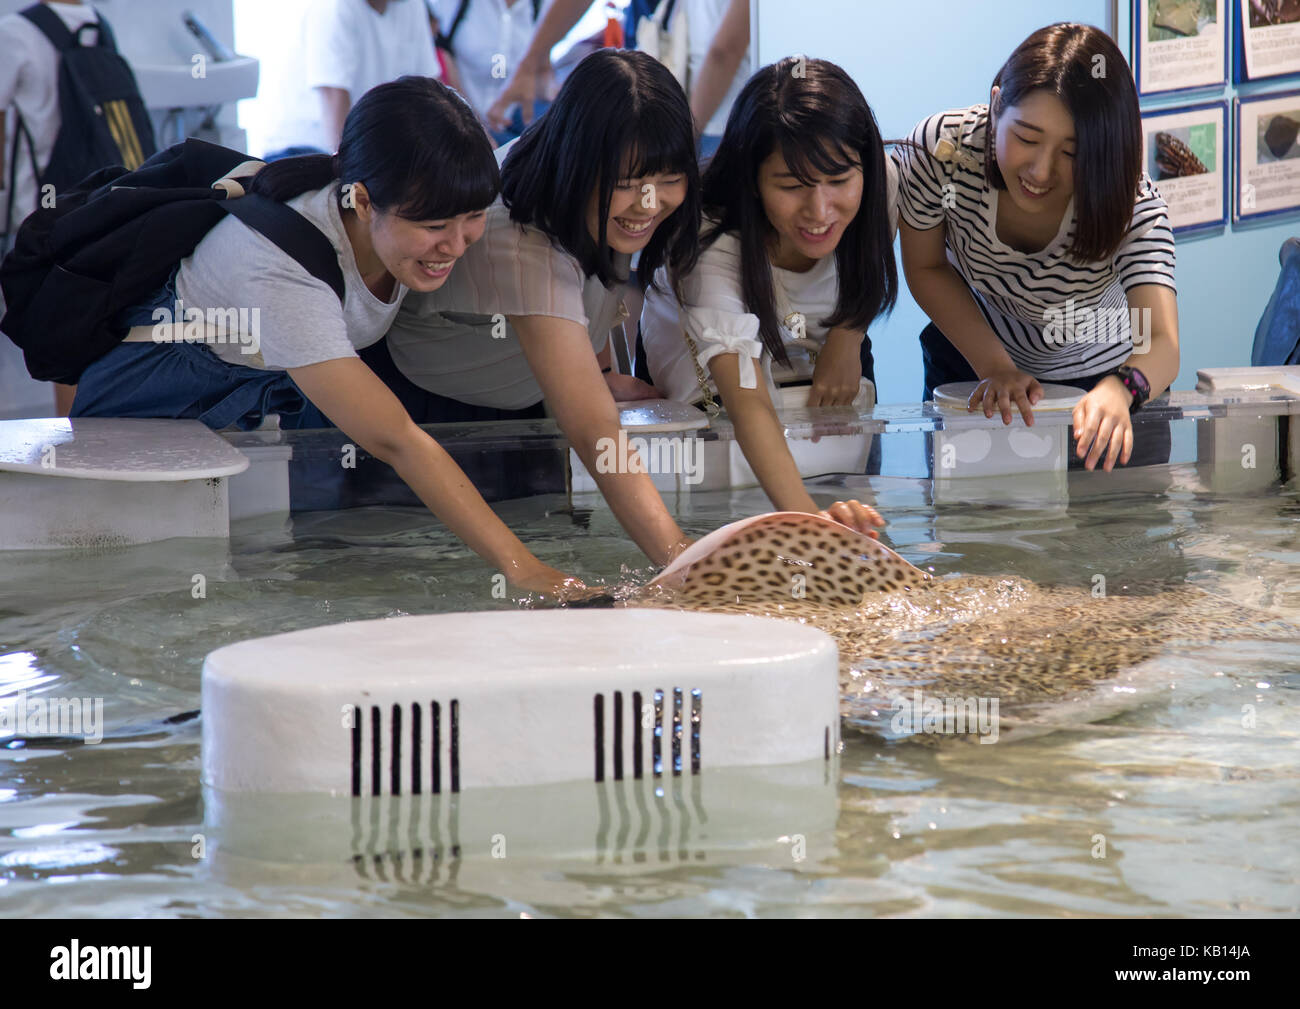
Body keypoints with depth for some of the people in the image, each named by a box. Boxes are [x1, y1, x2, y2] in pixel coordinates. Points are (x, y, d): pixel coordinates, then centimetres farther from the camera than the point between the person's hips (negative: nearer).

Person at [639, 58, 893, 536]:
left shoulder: (881, 183, -28)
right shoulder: (712, 247, -42)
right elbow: (750, 406, -51)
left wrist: (848, 335, -15)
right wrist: (804, 515, -66)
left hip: (823, 362, 3)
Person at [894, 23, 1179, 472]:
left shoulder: (1131, 203, -33)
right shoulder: (940, 149, -31)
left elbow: (1162, 345, -44)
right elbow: (926, 268, -13)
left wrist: (1118, 392, -68)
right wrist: (995, 367, -26)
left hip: (1103, 372, -1)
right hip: (972, 358, 1)